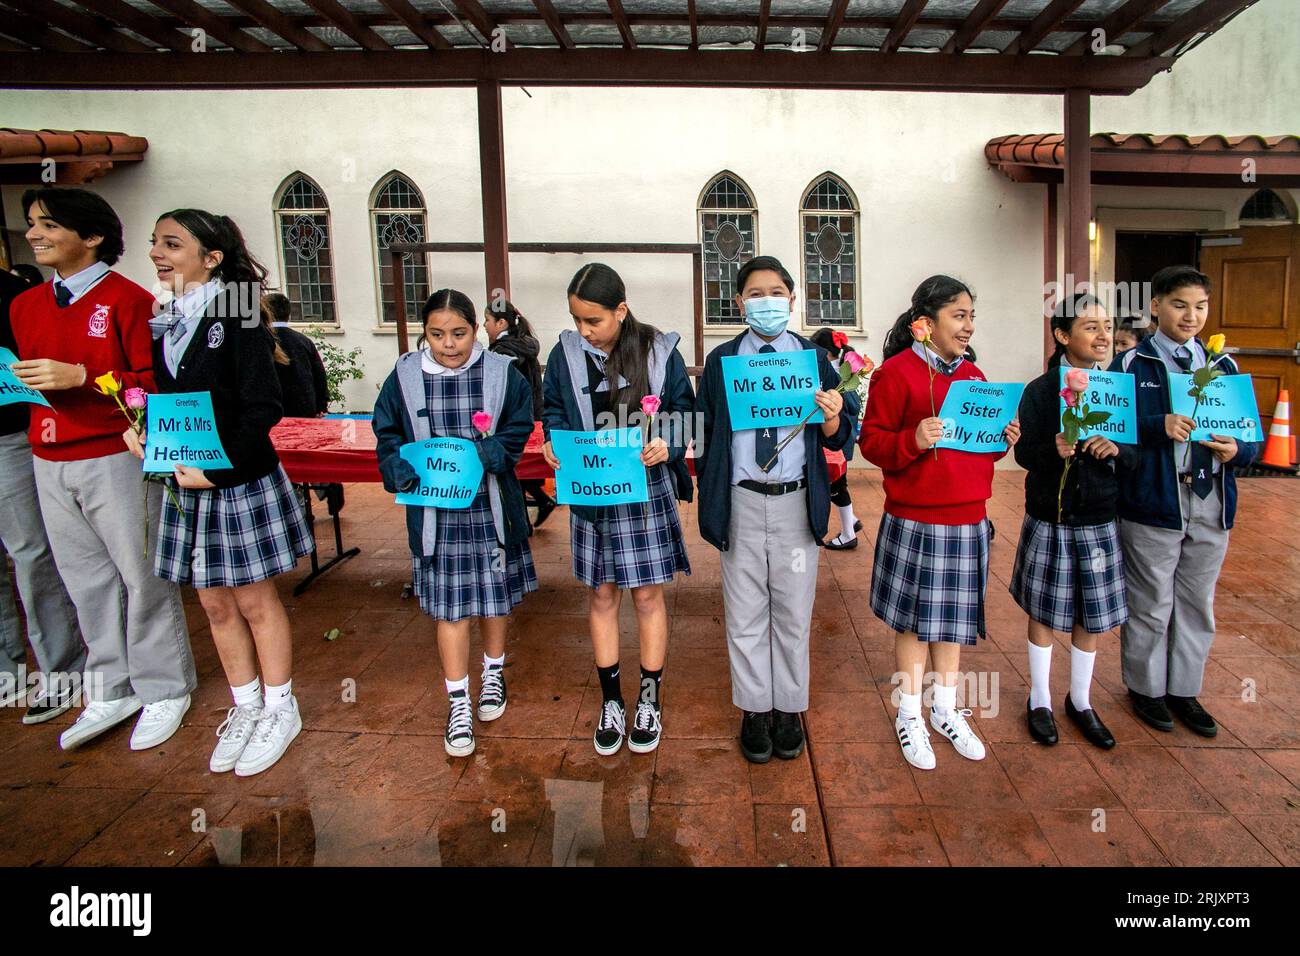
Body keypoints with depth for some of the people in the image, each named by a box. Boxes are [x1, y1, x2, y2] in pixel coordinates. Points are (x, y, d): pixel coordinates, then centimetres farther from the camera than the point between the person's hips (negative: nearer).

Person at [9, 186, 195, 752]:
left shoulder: (126, 299, -7)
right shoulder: (25, 306, 14)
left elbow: (157, 382, -13)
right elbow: (23, 377, 21)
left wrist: (82, 377, -21)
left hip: (115, 459, -7)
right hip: (50, 464, 7)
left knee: (141, 576, 2)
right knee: (86, 581, 13)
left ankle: (163, 691, 16)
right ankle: (113, 691, 27)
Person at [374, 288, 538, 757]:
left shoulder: (502, 374, -5)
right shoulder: (405, 376, -3)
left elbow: (518, 432, -6)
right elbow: (388, 435, 1)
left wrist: (479, 456, -23)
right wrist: (405, 470, -19)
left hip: (491, 507, 0)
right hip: (435, 512, 0)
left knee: (496, 596, 15)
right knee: (449, 607, 4)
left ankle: (493, 672, 40)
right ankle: (458, 702, 19)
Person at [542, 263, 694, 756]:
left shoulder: (659, 350, -6)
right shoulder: (566, 353, -1)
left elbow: (683, 410, 1)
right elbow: (553, 408, 9)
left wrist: (666, 443, -19)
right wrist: (555, 440, -12)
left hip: (647, 489, -2)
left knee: (648, 595, 6)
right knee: (602, 595, 10)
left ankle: (650, 702, 23)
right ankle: (611, 702, 26)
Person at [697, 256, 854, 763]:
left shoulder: (814, 357, 2)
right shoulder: (720, 361, 3)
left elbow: (838, 438, 0)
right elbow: (705, 434, 5)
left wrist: (831, 418, -22)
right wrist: (710, 495, -2)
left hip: (796, 501, 0)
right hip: (741, 501, 0)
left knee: (793, 612, 11)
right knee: (745, 614, 9)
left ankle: (788, 709, 29)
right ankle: (754, 710, 26)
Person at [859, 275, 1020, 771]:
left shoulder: (973, 376, 12)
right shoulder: (896, 372, -9)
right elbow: (872, 441, -11)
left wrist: (1004, 440, -1)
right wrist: (913, 441, -28)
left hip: (967, 519, 6)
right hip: (914, 520, -6)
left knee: (952, 616, 15)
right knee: (914, 618, 6)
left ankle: (946, 709, 32)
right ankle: (909, 715, 23)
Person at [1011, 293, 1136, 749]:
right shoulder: (1040, 391, -8)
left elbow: (1136, 453, 2)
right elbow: (1024, 454, -10)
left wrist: (1117, 449, -19)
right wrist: (1054, 450, -29)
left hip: (1099, 521, 3)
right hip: (1049, 519, -3)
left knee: (1090, 615, 12)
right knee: (1044, 613, 9)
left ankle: (1080, 700, 31)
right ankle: (1039, 700, 27)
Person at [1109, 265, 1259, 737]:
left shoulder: (1223, 365, 10)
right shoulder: (1131, 364, -3)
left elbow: (1251, 435, 10)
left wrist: (1237, 450, -12)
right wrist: (1159, 427, -28)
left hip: (1211, 506, 4)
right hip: (1152, 506, -4)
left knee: (1198, 606, 15)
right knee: (1150, 606, 8)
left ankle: (1184, 690, 31)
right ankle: (1146, 688, 27)